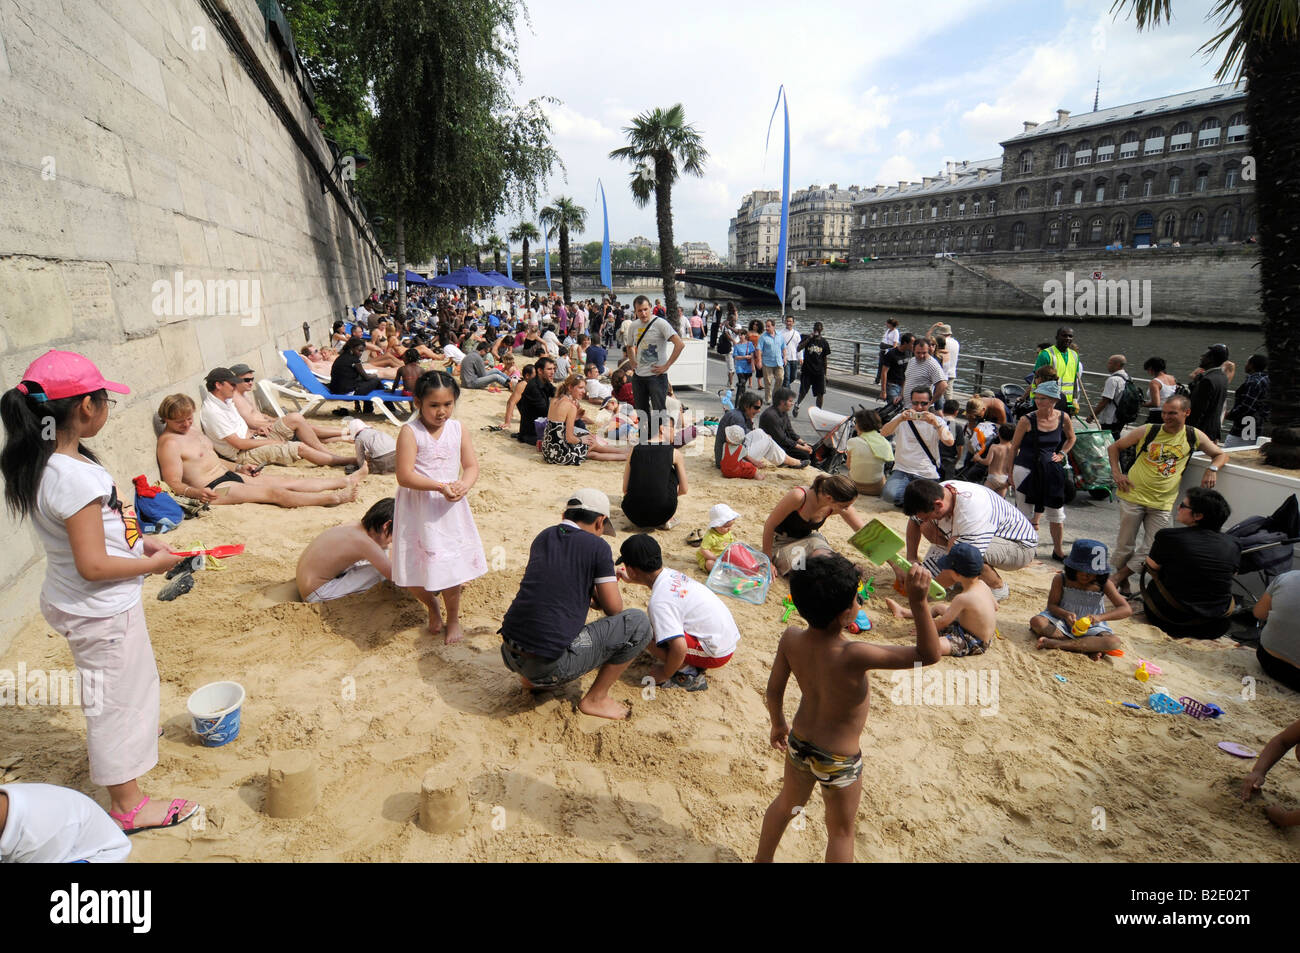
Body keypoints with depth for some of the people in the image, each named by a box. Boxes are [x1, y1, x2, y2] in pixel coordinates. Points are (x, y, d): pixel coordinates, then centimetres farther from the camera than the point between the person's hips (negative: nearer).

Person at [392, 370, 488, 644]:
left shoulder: (457, 429, 1)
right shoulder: (410, 431, -13)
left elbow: (471, 466, 2)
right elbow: (405, 476, -19)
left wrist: (463, 485, -20)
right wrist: (440, 486, -27)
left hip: (449, 509, 2)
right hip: (417, 510, -2)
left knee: (450, 568, 6)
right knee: (412, 574, 6)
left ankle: (453, 619, 31)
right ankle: (432, 607, 38)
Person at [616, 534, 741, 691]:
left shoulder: (659, 602, -24)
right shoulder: (671, 574, 3)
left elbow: (679, 648, -30)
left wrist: (664, 674, -11)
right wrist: (631, 580, 46)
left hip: (716, 654, -9)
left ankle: (688, 673, -5)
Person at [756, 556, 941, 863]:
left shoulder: (790, 639, -21)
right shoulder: (853, 656, -37)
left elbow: (773, 690, -6)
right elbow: (928, 655, -34)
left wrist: (778, 724, 13)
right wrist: (918, 602, -40)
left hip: (799, 743, 5)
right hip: (839, 760, -5)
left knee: (787, 802, 33)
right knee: (841, 832, 22)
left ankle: (763, 858, 55)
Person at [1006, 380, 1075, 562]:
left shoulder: (1063, 418, -2)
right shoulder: (1027, 420, -12)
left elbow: (1071, 438, 19)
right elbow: (1014, 446, -1)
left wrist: (1061, 454, 5)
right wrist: (1011, 472, 1)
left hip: (1051, 470, 3)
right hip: (1026, 468, -3)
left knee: (1056, 512, 9)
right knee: (1026, 513, 5)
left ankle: (1058, 550, 26)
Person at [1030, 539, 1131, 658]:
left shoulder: (1104, 584, -11)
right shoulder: (1061, 579, -10)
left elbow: (1127, 609, -15)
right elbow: (1052, 605, -5)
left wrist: (1100, 617, -32)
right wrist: (1065, 614, -29)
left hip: (1091, 627, 0)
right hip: (1063, 620, 1)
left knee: (1114, 642, -31)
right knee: (1036, 622, -30)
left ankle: (1056, 643, -34)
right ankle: (1089, 649, -27)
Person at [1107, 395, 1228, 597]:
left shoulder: (1194, 437, 4)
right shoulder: (1147, 432, -1)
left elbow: (1221, 455, 18)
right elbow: (1114, 447, 8)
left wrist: (1212, 469, -4)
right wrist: (1117, 473, -3)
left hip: (1162, 504, 2)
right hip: (1134, 496, -2)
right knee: (1125, 546, 2)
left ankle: (1116, 579, 15)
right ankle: (1123, 585, 20)